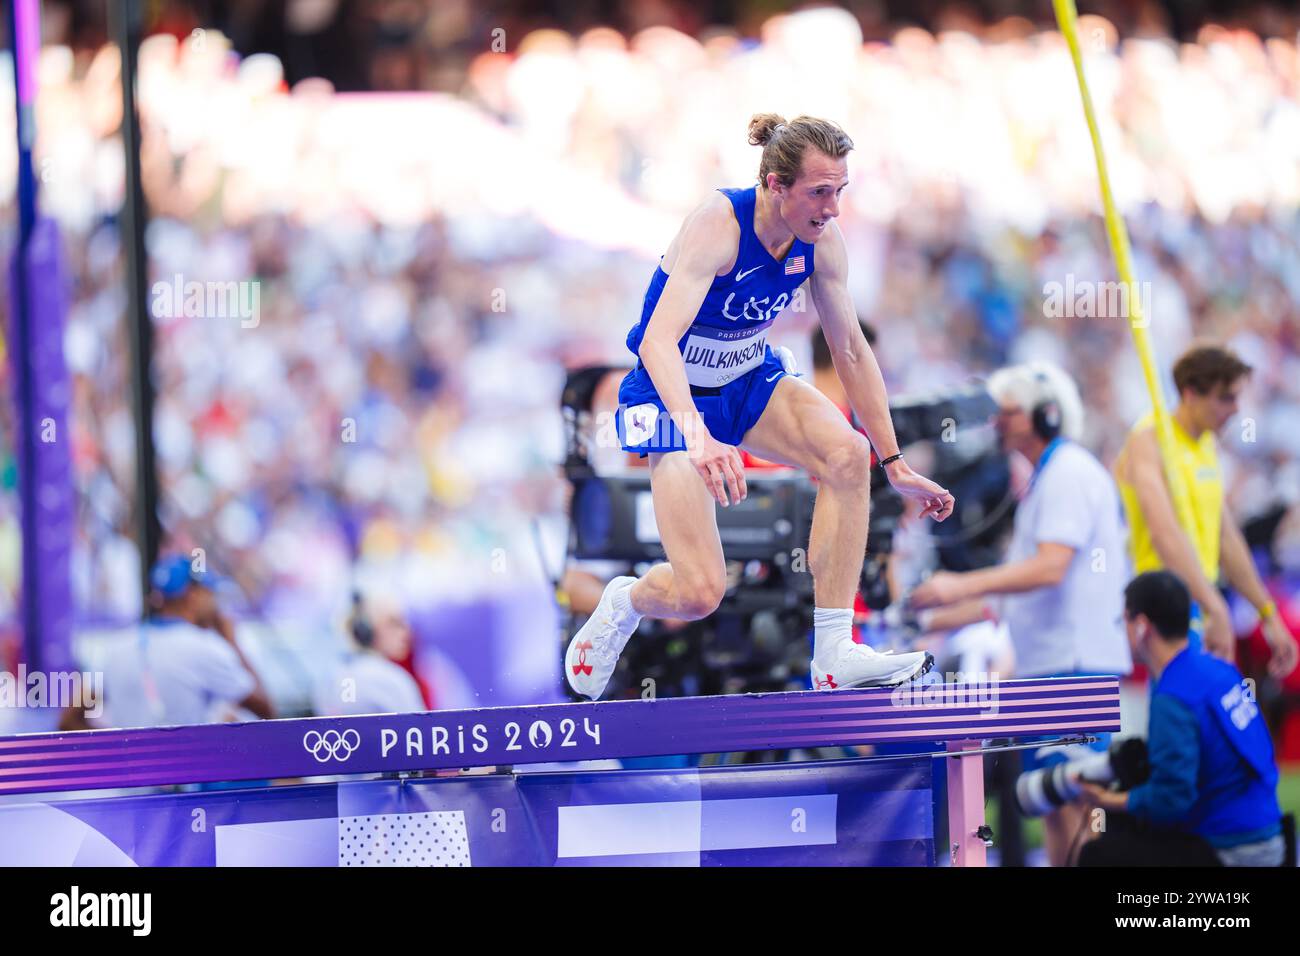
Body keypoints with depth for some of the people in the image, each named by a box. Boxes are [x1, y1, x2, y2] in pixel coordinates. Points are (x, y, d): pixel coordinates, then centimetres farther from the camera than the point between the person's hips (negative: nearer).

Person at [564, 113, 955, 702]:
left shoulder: (821, 239, -11)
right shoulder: (718, 224, -30)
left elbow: (850, 350, 2)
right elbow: (658, 341, -42)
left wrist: (893, 463, 0)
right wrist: (697, 436, -58)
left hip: (750, 380, 6)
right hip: (674, 396, -6)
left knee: (848, 452, -25)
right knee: (701, 594, -16)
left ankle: (833, 656, -20)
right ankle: (624, 603, 23)